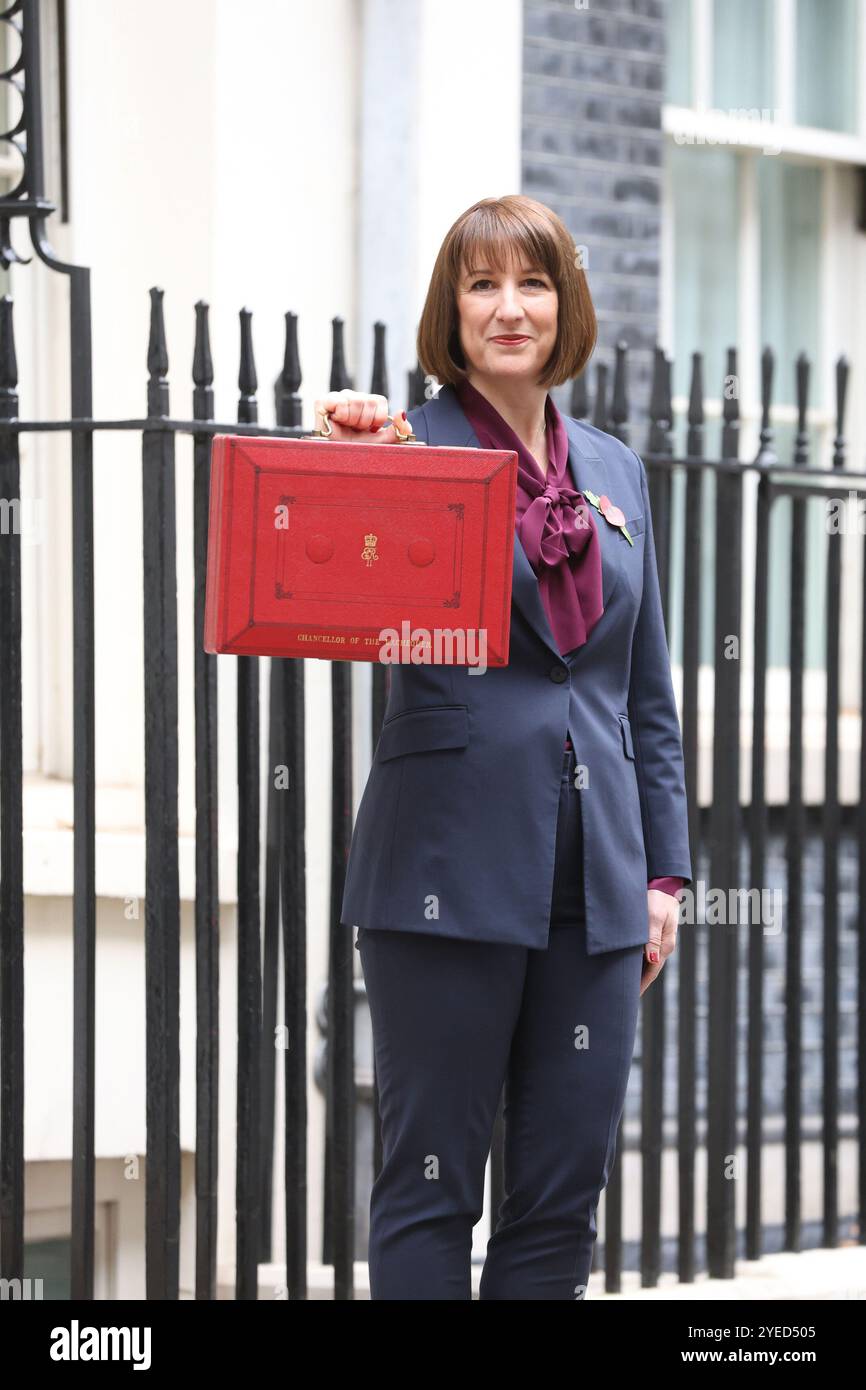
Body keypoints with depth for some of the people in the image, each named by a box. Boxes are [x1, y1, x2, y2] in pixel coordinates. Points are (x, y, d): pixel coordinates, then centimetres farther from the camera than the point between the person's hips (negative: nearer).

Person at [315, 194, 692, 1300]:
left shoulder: (614, 470, 15)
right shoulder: (409, 444, -1)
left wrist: (663, 867, 13)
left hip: (594, 876, 5)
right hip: (454, 866, -5)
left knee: (567, 1188, 7)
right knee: (431, 1181, -1)